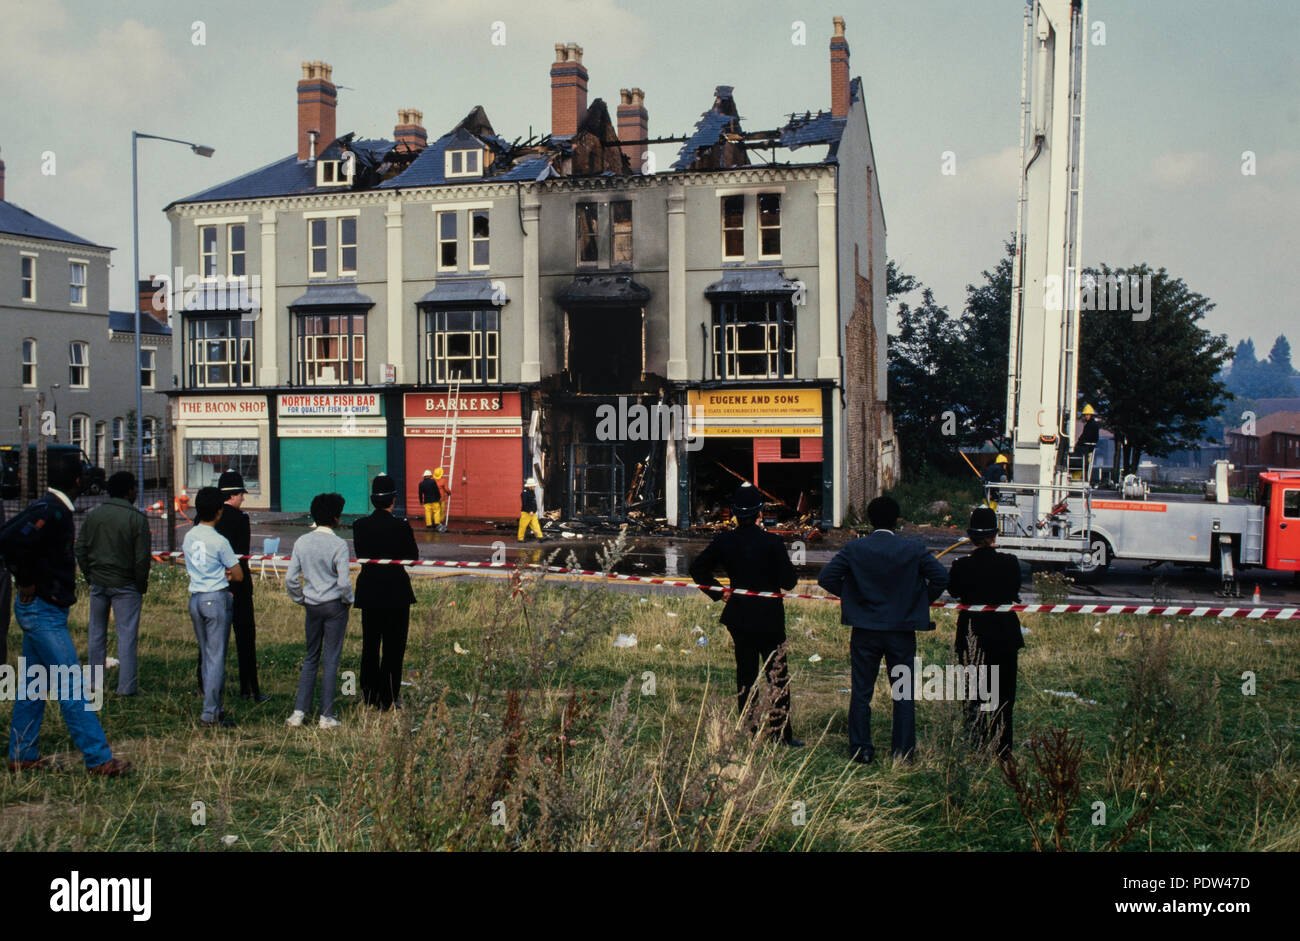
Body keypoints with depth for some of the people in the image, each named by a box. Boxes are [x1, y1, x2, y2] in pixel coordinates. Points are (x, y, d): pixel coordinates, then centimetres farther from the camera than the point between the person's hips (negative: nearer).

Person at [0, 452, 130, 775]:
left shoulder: (47, 507, 11)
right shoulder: (51, 512, -19)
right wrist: (28, 583, -19)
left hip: (37, 610, 10)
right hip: (44, 610, -10)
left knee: (33, 684, 15)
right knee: (71, 687, -8)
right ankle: (99, 759, -6)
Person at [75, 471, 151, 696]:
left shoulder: (93, 515, 4)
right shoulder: (137, 518, -11)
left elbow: (80, 550, 7)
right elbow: (142, 557, -12)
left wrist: (90, 576, 15)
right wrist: (141, 584, 0)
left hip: (98, 583, 5)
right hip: (125, 585, -5)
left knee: (96, 633, 15)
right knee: (127, 635, -1)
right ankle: (126, 686, -2)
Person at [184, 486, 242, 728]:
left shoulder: (188, 536, 6)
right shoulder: (219, 541, -14)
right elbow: (238, 575, -8)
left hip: (195, 598, 7)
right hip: (217, 599, -7)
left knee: (205, 654, 14)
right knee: (216, 656, -3)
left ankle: (214, 706, 20)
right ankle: (210, 713, -3)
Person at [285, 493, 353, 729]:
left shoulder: (302, 542, -1)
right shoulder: (338, 545, -15)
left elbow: (291, 579, -1)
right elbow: (344, 582, -18)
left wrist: (300, 600, 13)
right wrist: (348, 601, 0)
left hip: (312, 606, 4)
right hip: (335, 606, -4)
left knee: (310, 658, 15)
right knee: (331, 660, 3)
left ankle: (299, 712, 13)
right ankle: (326, 716, 6)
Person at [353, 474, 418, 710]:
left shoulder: (360, 525, -4)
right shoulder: (401, 527, -15)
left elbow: (360, 554, 8)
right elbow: (413, 557, -4)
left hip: (369, 590, 4)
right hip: (395, 591, -4)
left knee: (369, 645, 15)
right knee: (393, 646, 5)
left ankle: (369, 696, 21)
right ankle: (387, 699, 7)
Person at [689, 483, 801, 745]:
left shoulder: (724, 541, -4)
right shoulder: (771, 542, -16)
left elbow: (698, 568, 5)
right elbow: (788, 581, -13)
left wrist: (718, 591, 11)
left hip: (738, 617, 4)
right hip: (769, 618, -4)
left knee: (745, 674, 14)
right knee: (778, 676, 5)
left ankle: (748, 730, 18)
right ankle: (781, 731, 7)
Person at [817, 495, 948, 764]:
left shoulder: (854, 548, -6)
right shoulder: (914, 549, -5)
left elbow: (826, 577, -9)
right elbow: (941, 578, -9)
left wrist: (849, 595, 6)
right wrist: (919, 602, 5)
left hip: (865, 632, 0)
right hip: (902, 631, 0)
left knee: (861, 692, 9)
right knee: (904, 694, 11)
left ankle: (861, 750, 12)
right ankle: (903, 750, 13)